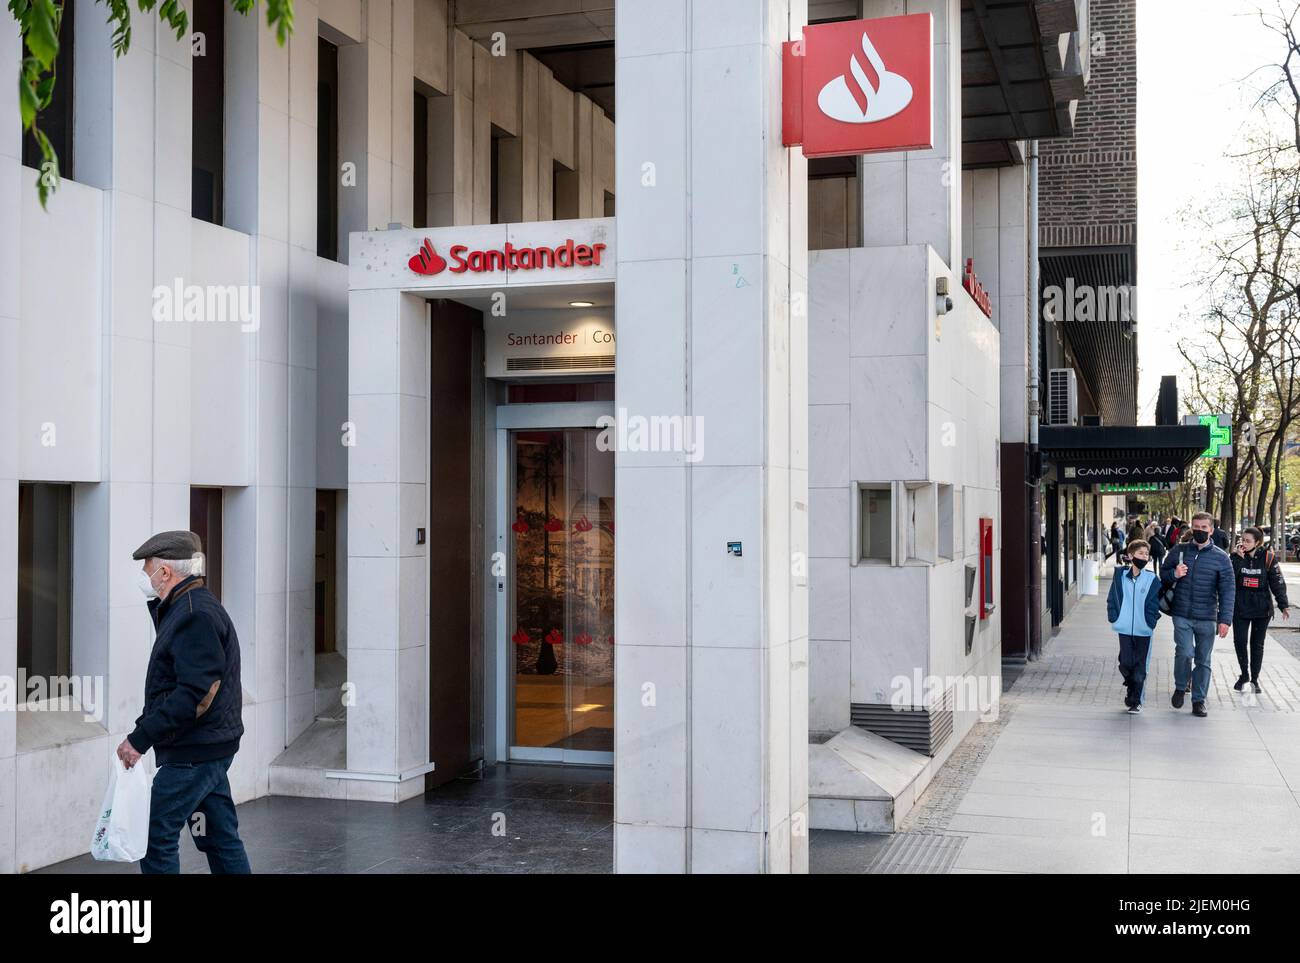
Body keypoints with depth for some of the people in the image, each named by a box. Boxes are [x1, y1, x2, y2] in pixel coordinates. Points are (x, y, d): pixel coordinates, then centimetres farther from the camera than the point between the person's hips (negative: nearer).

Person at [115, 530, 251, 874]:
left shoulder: (195, 615, -17)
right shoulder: (194, 606, 16)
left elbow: (195, 694, -25)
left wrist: (140, 738, -23)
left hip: (194, 753, -10)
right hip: (209, 748, 10)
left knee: (155, 836, -6)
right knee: (221, 837, 13)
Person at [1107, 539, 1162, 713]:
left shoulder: (1152, 579, -3)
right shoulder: (1120, 575, 0)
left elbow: (1155, 603, 0)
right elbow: (1112, 599, 5)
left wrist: (1151, 621, -8)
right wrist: (1114, 617, -2)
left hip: (1144, 630, -1)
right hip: (1125, 629, 1)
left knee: (1140, 668, 3)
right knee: (1125, 664, 3)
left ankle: (1136, 701, 14)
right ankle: (1130, 686, 33)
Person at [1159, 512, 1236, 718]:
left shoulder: (1221, 557, 1)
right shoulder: (1178, 552, 5)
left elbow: (1228, 590, 0)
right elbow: (1163, 575, 15)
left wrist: (1225, 619, -9)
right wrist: (1174, 574, -9)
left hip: (1207, 619, 0)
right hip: (1182, 616, 0)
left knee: (1204, 660, 6)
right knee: (1184, 652, -14)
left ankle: (1199, 700, 18)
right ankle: (1180, 687, 12)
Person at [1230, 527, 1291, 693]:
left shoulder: (1268, 557, -5)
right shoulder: (1235, 556, -3)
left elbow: (1277, 582, -2)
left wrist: (1284, 605, -5)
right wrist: (1238, 557, -22)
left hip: (1262, 608, -1)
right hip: (1240, 607, 1)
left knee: (1257, 644, 8)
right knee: (1239, 641, -2)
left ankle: (1254, 679, 19)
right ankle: (1244, 674, 18)